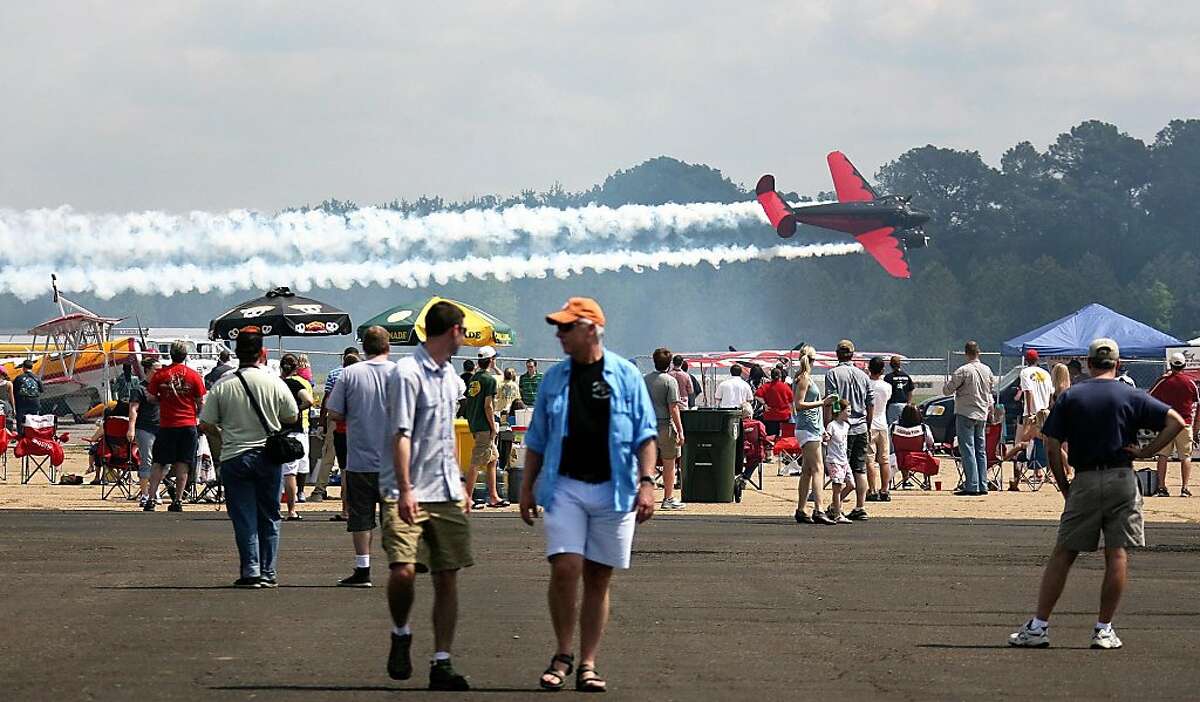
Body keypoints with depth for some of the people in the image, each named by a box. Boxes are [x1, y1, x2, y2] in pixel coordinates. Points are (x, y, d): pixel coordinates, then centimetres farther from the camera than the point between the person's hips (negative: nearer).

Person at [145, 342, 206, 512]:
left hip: (166, 426, 0)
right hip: (188, 424, 0)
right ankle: (178, 500, 3)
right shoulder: (194, 376, -2)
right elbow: (201, 402, 2)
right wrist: (199, 417, 19)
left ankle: (151, 498, 1)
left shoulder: (159, 374, -2)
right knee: (182, 465, 4)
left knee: (159, 464, 7)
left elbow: (151, 398, 2)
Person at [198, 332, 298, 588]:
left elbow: (206, 425, -4)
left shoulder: (222, 386, -7)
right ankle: (268, 573, 11)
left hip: (234, 458, -1)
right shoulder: (275, 383, -7)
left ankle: (250, 572, -2)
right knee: (269, 516, 11)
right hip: (269, 455, 1)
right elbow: (292, 417, 5)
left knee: (244, 518, 4)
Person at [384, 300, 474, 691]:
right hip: (411, 495, -7)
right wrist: (405, 490, -21)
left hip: (447, 495, 8)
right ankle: (401, 634, 8)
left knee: (447, 578, 4)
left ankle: (442, 663, 7)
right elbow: (402, 435, -15)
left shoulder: (449, 375, 16)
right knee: (403, 571, -19)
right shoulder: (409, 372, -10)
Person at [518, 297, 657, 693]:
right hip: (565, 487, 1)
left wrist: (646, 482, -8)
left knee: (598, 579, 4)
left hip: (613, 489, -1)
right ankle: (563, 655, 2)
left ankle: (587, 665, 9)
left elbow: (645, 435, 3)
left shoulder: (626, 376, 3)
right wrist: (527, 487, 10)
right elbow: (537, 440, 15)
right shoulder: (554, 379, 9)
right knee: (565, 568, -14)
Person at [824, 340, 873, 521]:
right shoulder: (863, 375, 10)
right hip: (861, 428, 5)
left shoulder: (833, 374, -5)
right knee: (860, 469, 7)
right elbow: (871, 405, 13)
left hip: (842, 429, -5)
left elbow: (829, 404, -11)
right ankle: (860, 507, 6)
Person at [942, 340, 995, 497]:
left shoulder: (963, 371, -15)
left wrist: (947, 382, 11)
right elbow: (991, 385, 22)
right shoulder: (987, 370, 5)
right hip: (982, 414, 6)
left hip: (966, 414, -6)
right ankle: (983, 485, 12)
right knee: (981, 451, 11)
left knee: (968, 450, -6)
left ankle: (972, 485, -11)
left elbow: (947, 390, -11)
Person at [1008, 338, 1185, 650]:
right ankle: (1104, 629, 2)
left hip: (1085, 481, 0)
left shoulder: (1070, 397, 3)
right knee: (1117, 554, 4)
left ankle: (1039, 626, 3)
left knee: (1062, 554, 5)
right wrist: (1147, 451, -2)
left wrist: (1064, 487, 6)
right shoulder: (1132, 397, 2)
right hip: (1122, 480, 0)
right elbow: (1176, 421, -6)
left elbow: (1052, 447, -2)